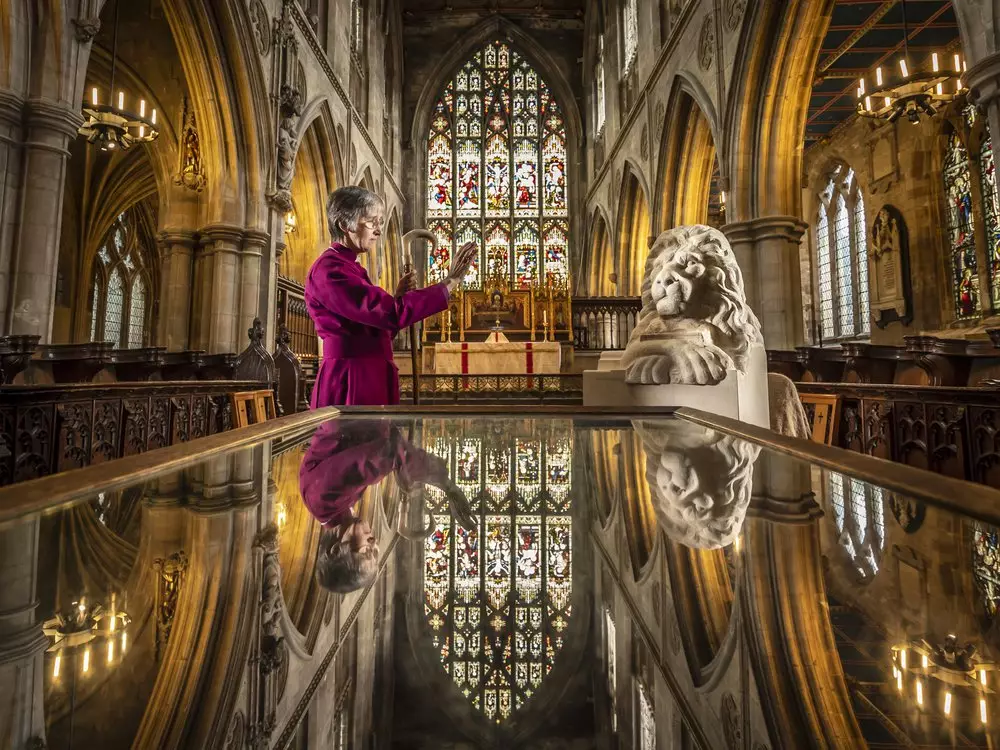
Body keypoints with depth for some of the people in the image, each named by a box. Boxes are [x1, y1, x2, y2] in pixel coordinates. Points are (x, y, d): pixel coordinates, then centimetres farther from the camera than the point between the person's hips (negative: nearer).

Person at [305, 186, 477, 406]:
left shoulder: (350, 268, 16)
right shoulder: (330, 269, -13)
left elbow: (378, 327, 17)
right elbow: (391, 313, -25)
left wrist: (398, 296, 3)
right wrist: (449, 282, -20)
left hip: (370, 379, 9)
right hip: (351, 383, -9)